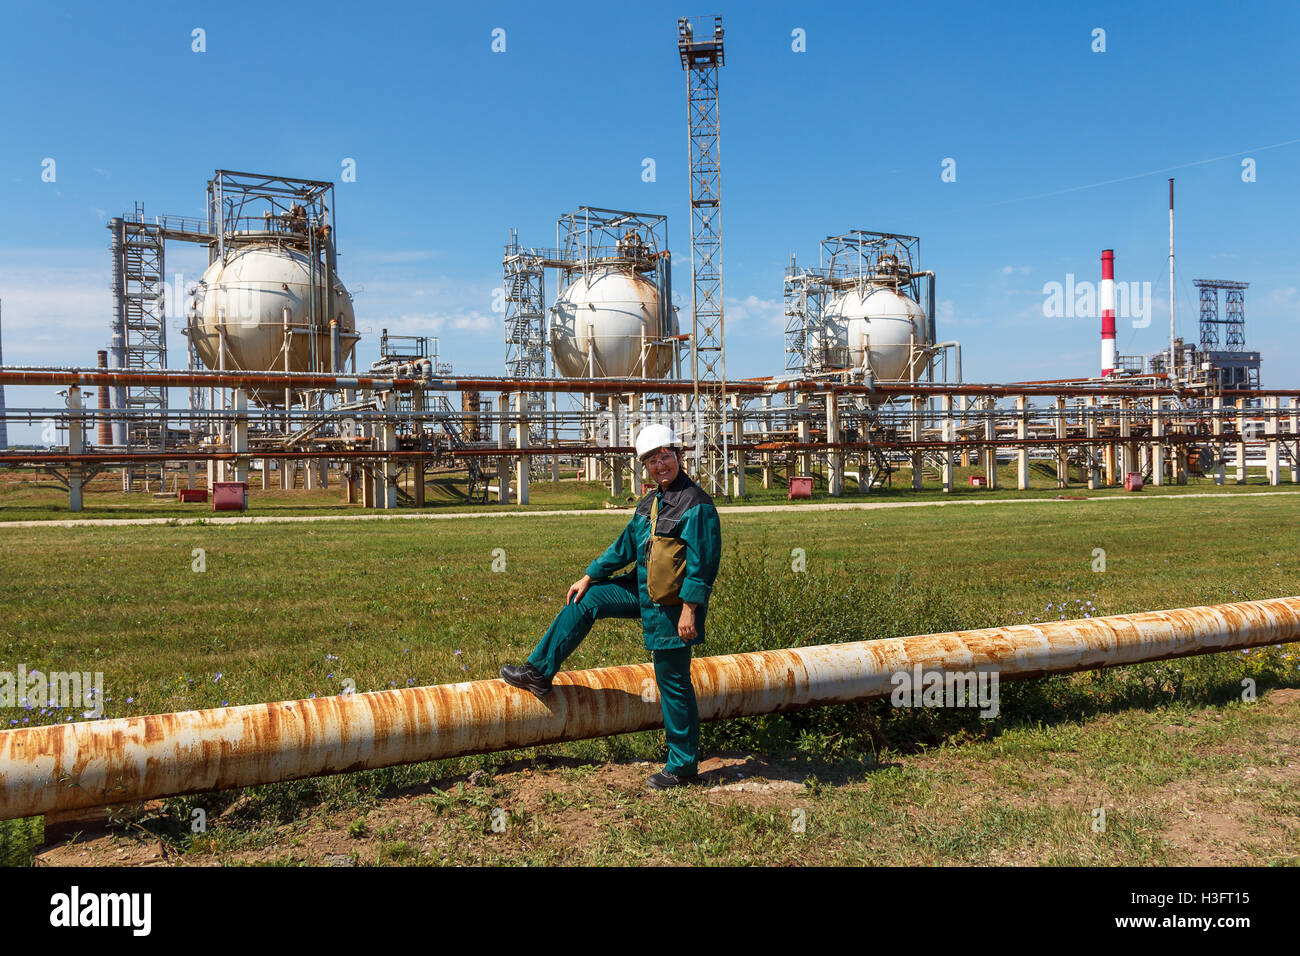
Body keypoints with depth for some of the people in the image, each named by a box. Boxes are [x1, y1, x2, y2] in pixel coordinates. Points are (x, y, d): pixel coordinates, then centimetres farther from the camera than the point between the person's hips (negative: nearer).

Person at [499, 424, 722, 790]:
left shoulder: (696, 503, -18)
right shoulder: (651, 501, 8)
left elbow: (703, 563, -20)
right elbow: (627, 545, 15)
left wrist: (689, 609, -23)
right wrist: (589, 576, 15)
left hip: (672, 604, -8)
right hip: (644, 591, 9)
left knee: (673, 682, 0)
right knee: (584, 600, 8)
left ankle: (683, 766, 14)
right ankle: (539, 672, 17)